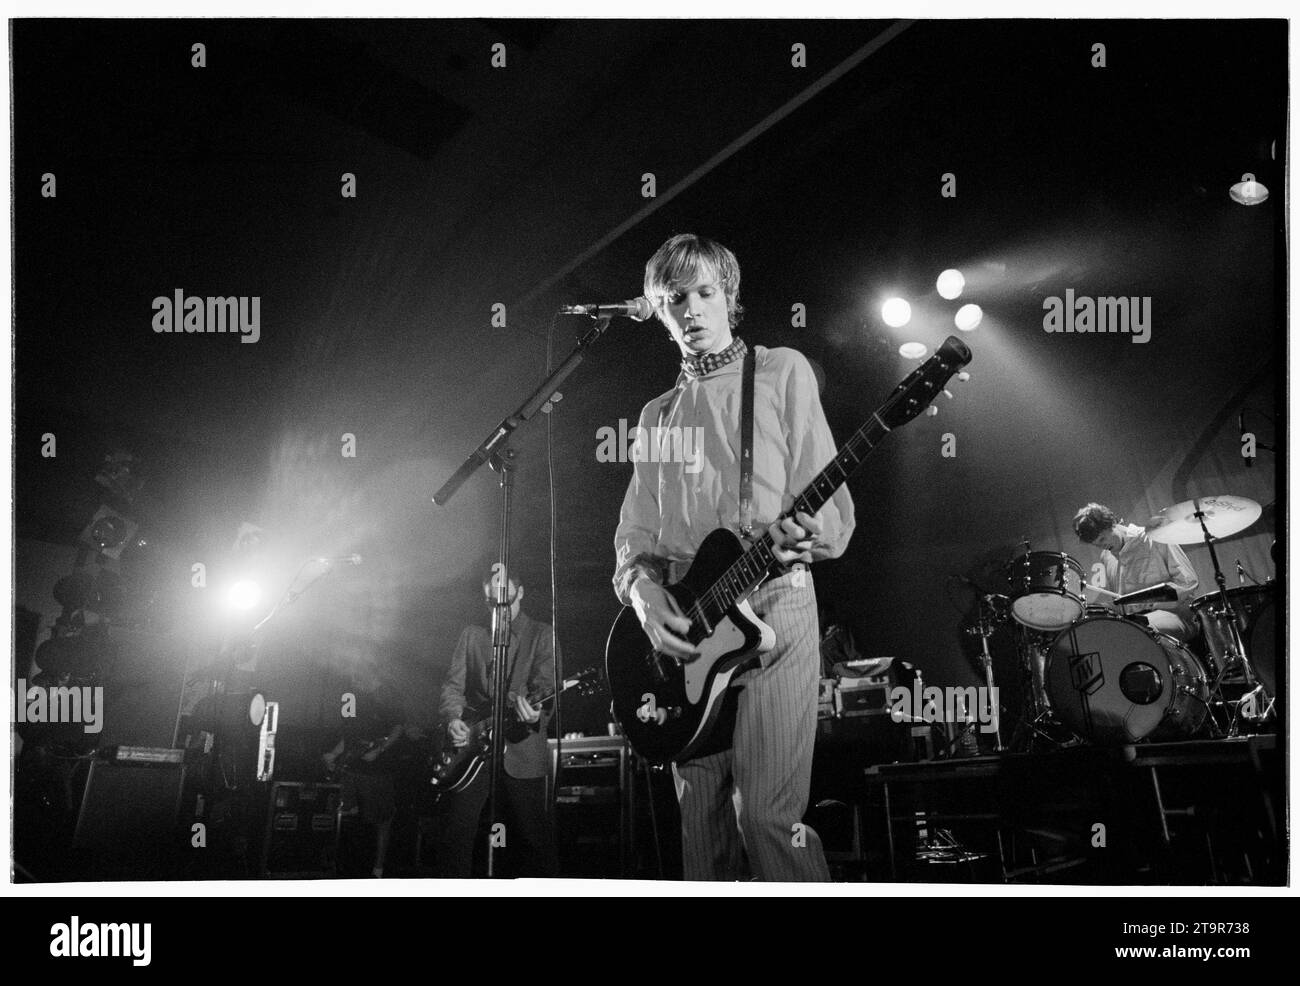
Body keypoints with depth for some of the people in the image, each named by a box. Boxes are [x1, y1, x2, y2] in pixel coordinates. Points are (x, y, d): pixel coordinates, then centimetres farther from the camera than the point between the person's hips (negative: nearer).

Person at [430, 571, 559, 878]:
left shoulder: (541, 634, 5)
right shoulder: (471, 635, 15)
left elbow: (545, 685, -7)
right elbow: (454, 685, 9)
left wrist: (533, 710, -29)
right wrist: (453, 719, -12)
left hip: (521, 750, -3)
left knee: (532, 838, -1)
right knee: (453, 834, -1)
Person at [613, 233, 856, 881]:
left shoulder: (781, 372, 6)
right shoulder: (657, 413, 21)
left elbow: (834, 513, -1)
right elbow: (635, 532, 15)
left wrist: (807, 532, -25)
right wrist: (642, 590, -7)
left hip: (773, 603, -5)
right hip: (685, 623, 5)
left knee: (766, 813, -15)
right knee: (701, 819, 5)